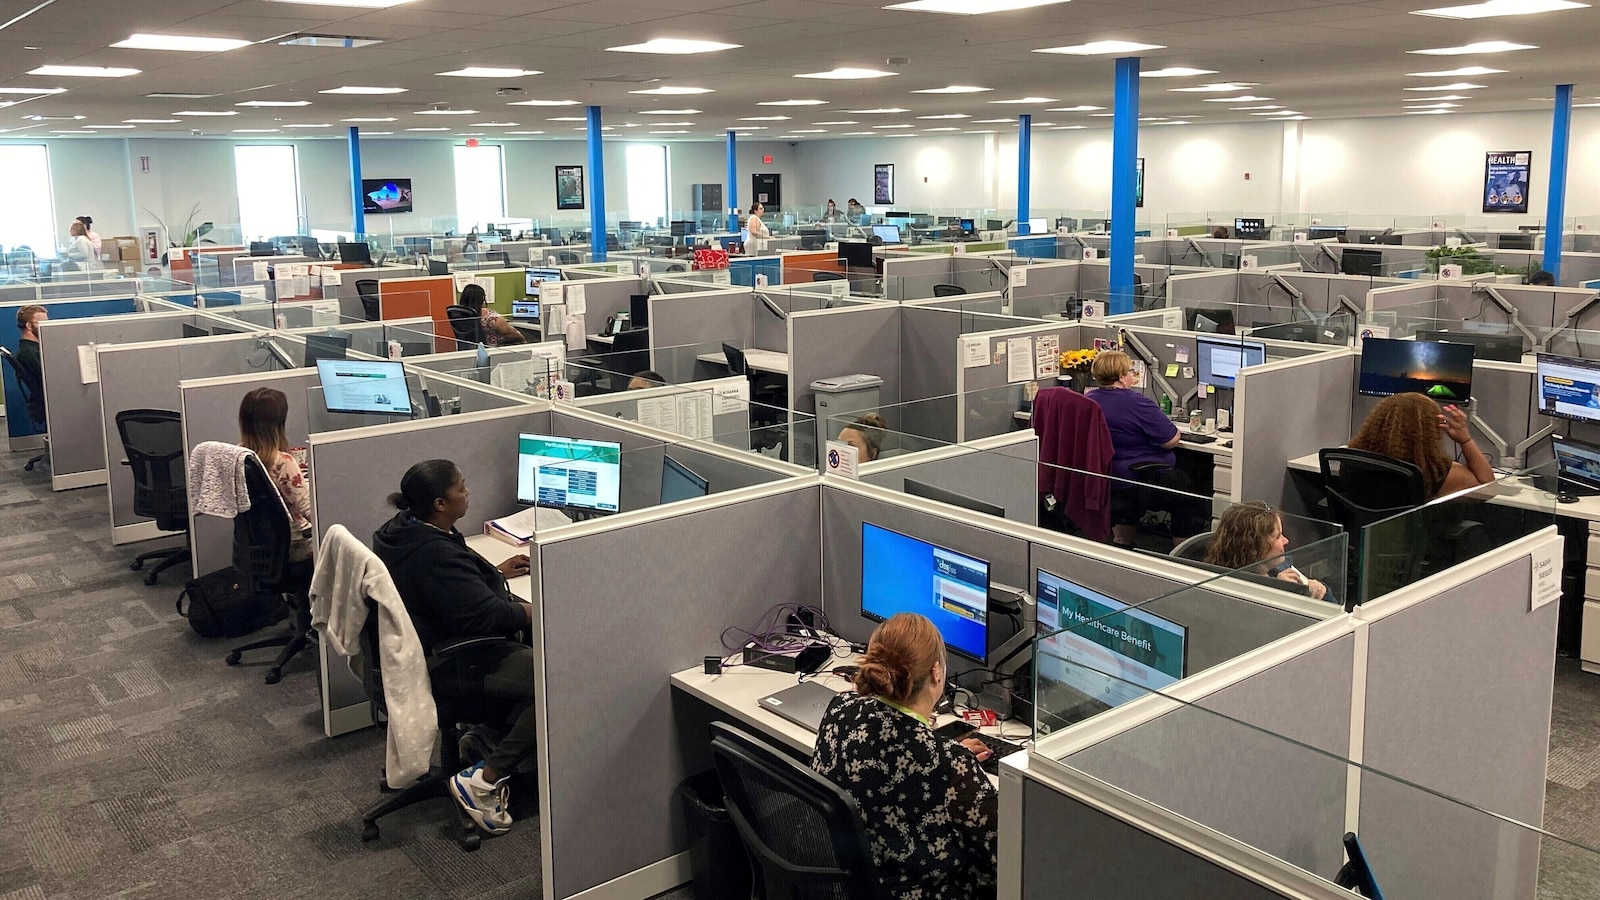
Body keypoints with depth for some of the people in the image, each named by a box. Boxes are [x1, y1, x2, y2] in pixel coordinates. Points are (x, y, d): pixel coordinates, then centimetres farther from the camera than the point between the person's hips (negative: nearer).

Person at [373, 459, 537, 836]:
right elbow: (486, 616, -28)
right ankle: (484, 780, -11)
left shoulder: (402, 530, 4)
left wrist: (494, 571, 19)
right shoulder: (435, 553, -28)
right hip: (446, 666, -11)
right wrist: (536, 611, -14)